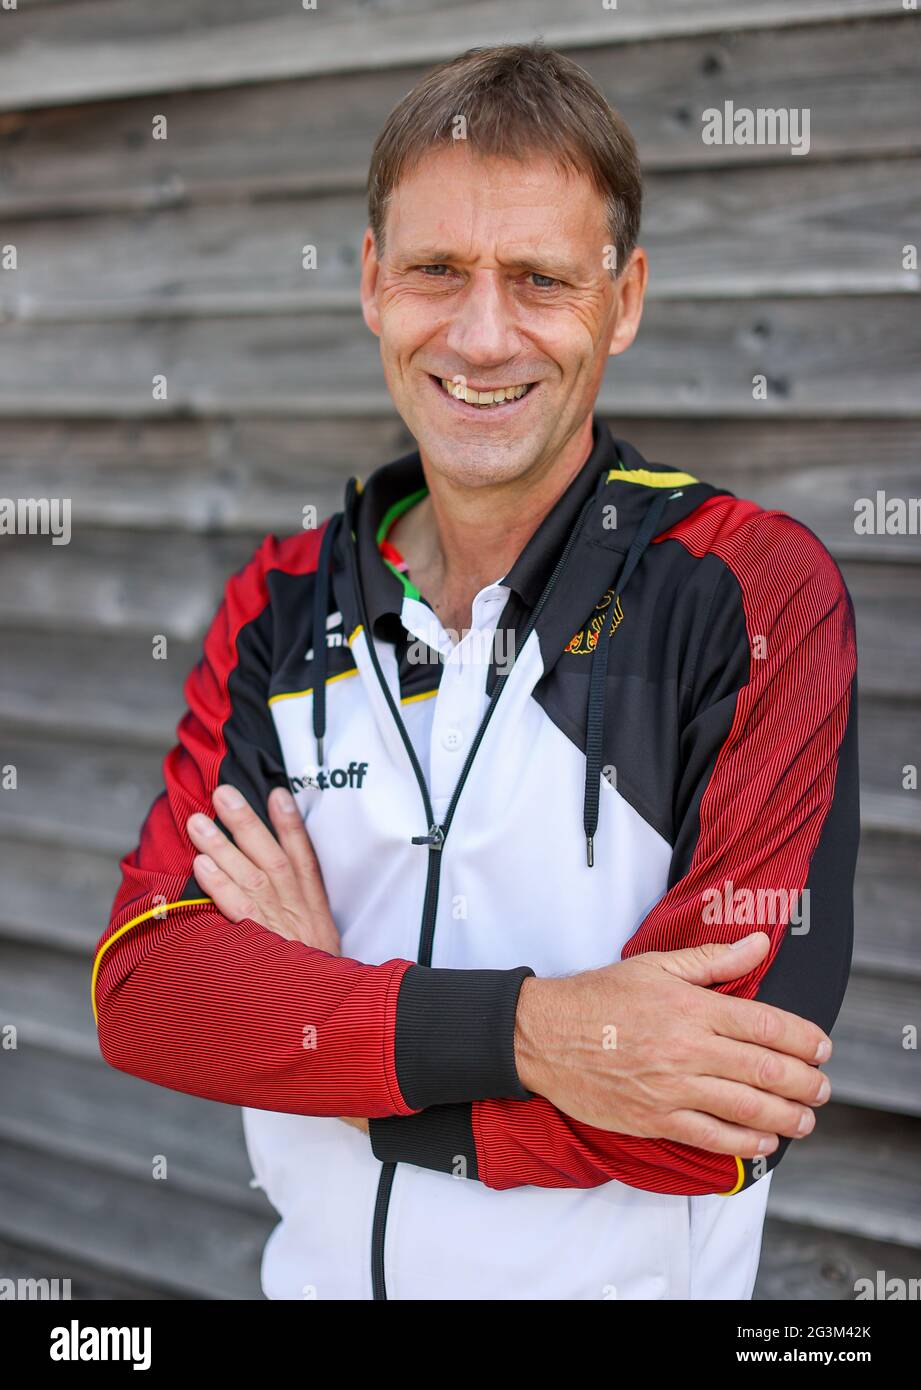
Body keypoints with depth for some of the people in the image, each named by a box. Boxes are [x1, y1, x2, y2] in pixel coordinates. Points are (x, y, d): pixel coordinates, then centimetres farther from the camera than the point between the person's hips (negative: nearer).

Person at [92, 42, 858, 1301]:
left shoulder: (761, 593, -17)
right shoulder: (282, 606, -3)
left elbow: (716, 1122, -25)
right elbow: (141, 982, -13)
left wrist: (316, 999, -16)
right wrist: (512, 1032, -27)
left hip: (623, 1277, -3)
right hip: (314, 1267, 4)